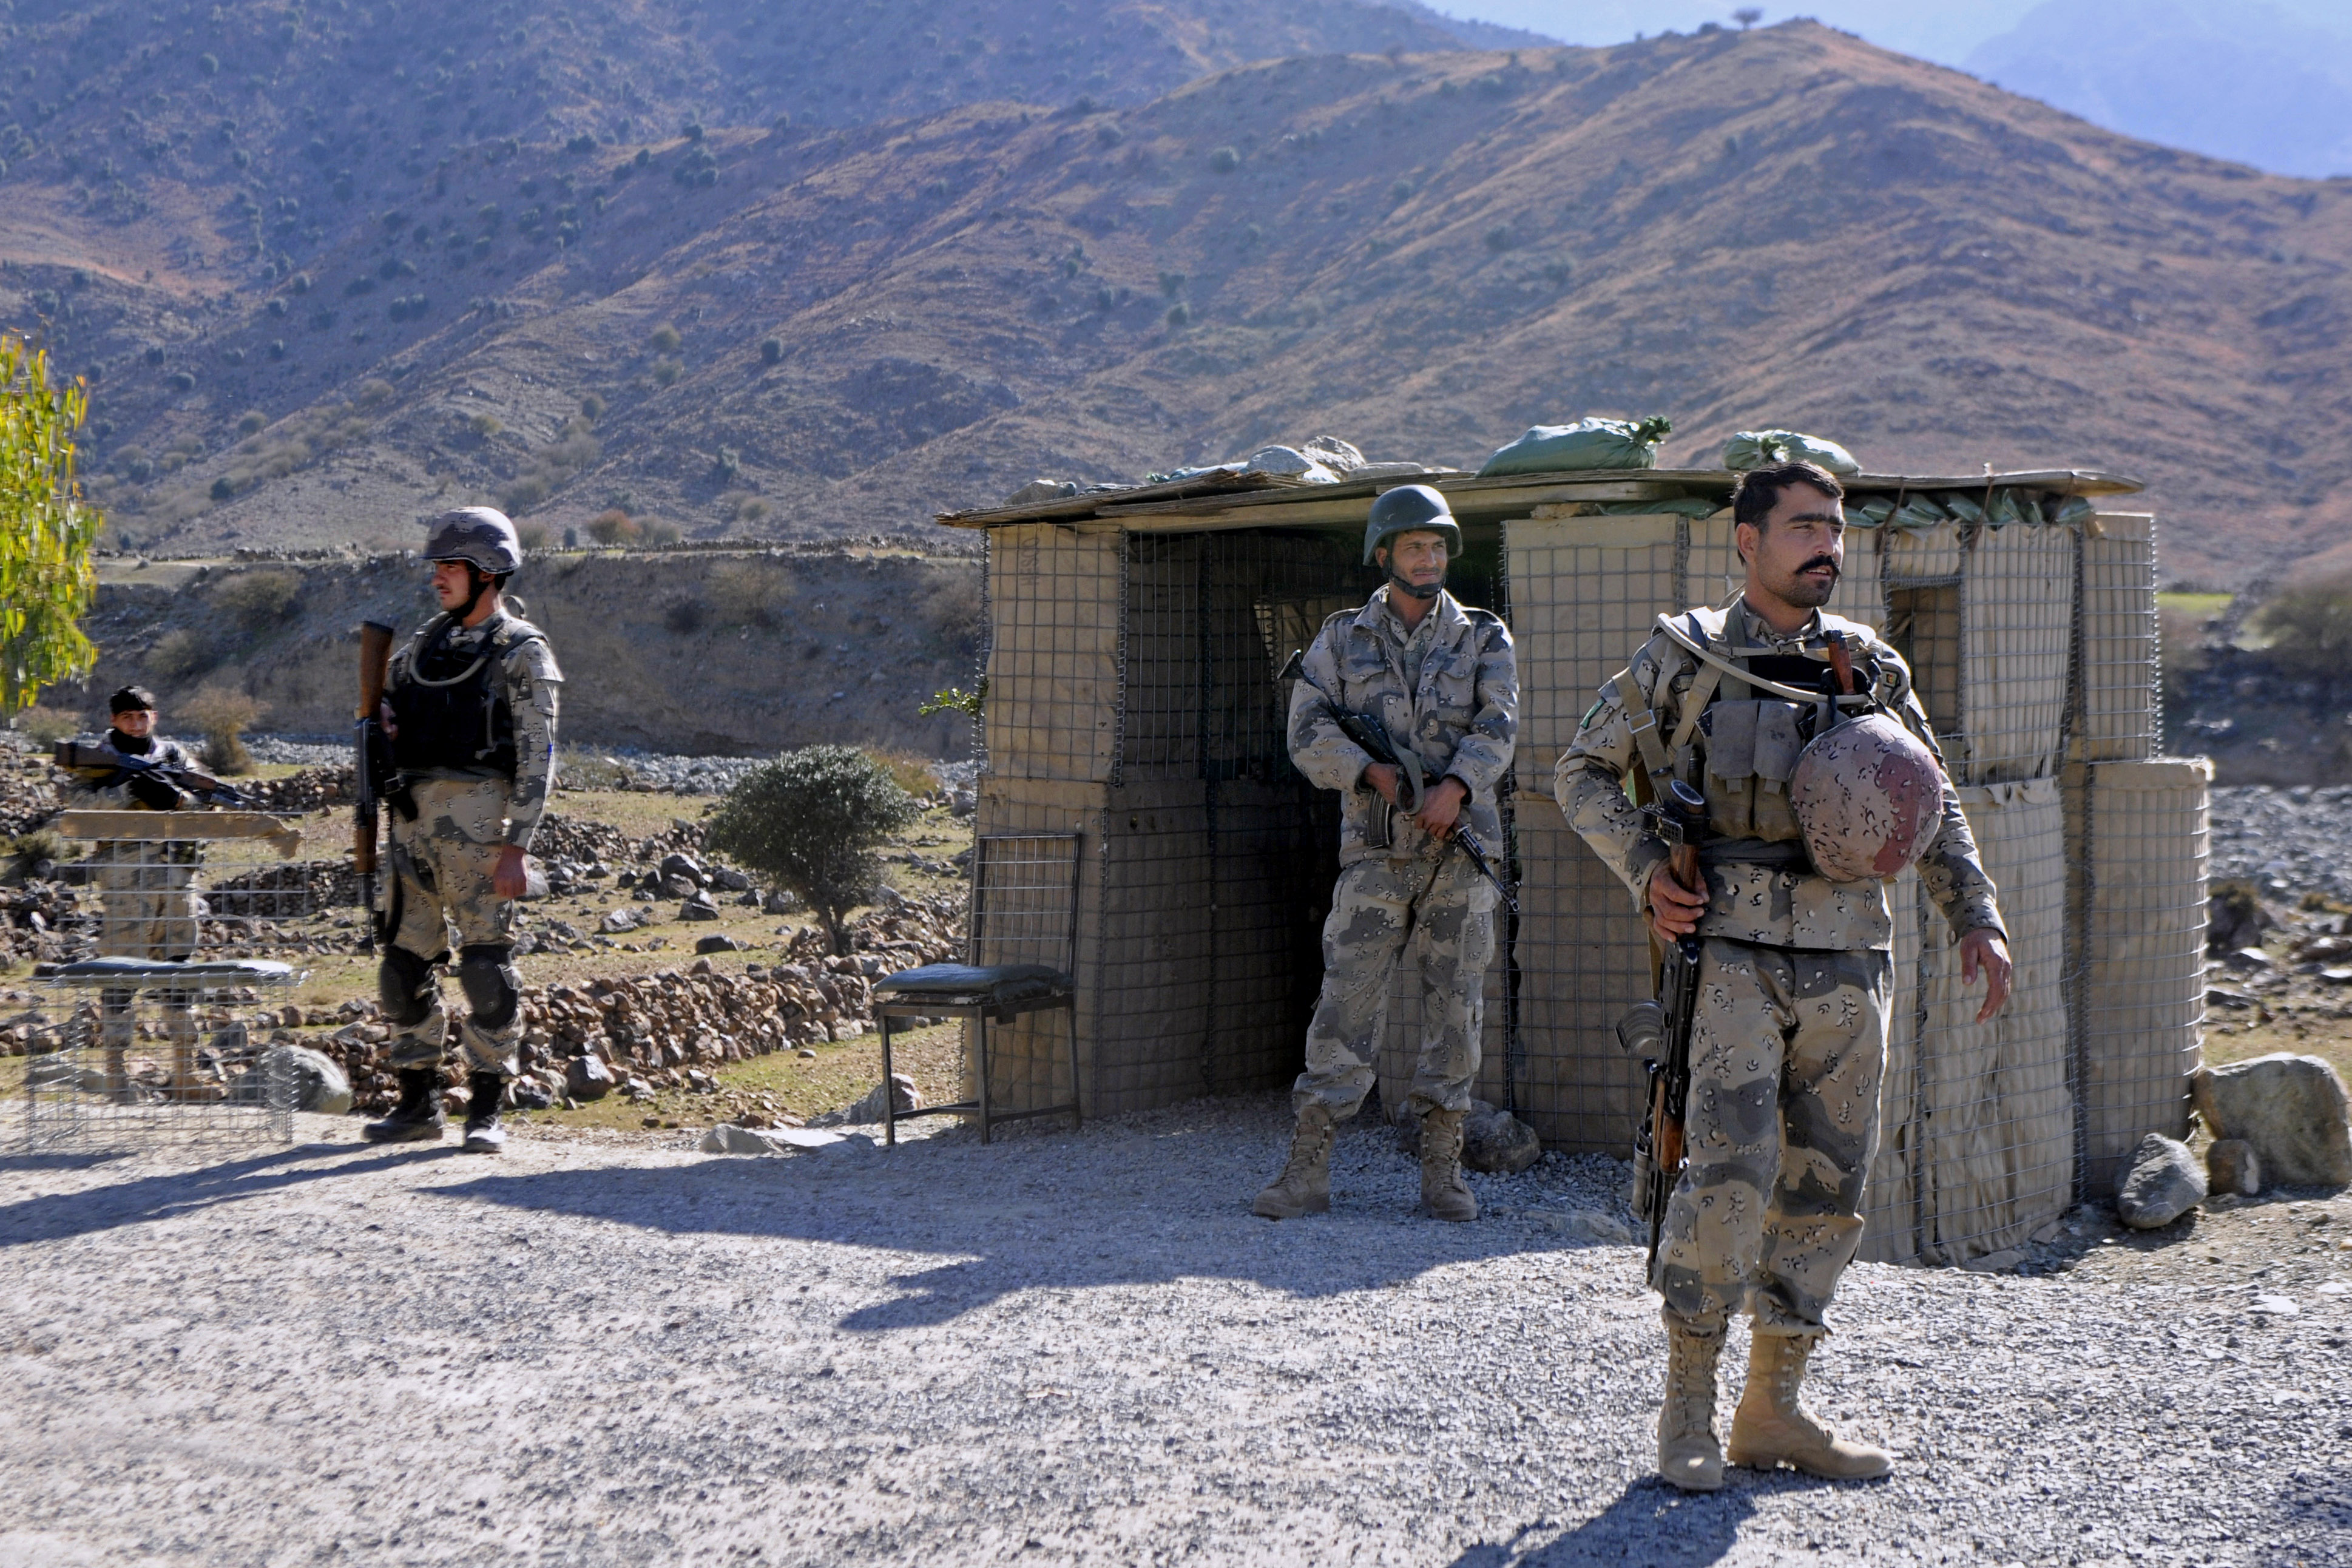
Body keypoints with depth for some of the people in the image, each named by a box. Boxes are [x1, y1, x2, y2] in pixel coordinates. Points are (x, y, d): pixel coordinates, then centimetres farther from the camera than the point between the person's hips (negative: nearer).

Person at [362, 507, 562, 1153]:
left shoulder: (522, 653, -3)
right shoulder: (426, 643, 17)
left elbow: (537, 759, -8)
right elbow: (384, 697, 30)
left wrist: (515, 847, -16)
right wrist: (381, 721, 4)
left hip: (477, 817, -7)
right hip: (412, 816, 7)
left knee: (485, 965, -6)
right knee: (404, 962, 7)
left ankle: (486, 1110, 0)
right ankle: (419, 1105, 16)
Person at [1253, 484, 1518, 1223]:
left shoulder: (1483, 638, 9)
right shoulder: (1342, 638, 9)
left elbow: (1499, 725, -4)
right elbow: (1309, 731, -1)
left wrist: (1456, 784, -21)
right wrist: (1376, 773, -16)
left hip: (1461, 849, 1)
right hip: (1376, 850, -1)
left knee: (1456, 1005, 2)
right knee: (1345, 1002, -5)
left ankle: (1443, 1170, 11)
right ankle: (1308, 1171, -2)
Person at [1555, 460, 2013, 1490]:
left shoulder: (1871, 667, 12)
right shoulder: (1685, 658, 2)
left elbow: (1932, 808, 18)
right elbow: (1584, 774, 8)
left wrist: (1976, 918, 7)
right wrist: (1645, 871, -7)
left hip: (1847, 963, 5)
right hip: (1733, 954, -4)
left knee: (1827, 1191, 5)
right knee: (1730, 1175, -15)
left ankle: (1771, 1411, 16)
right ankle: (1688, 1409, -2)